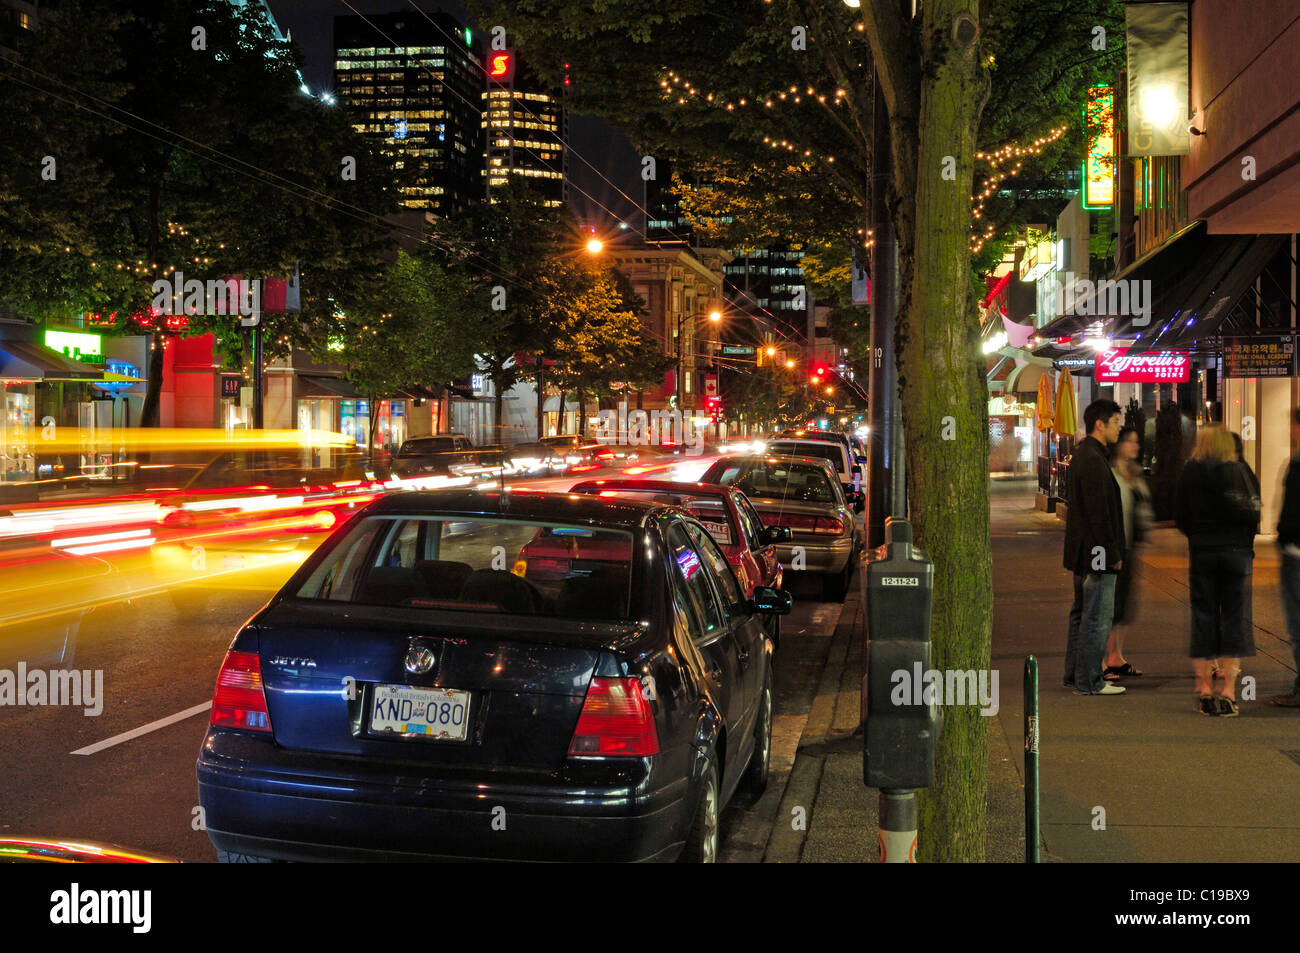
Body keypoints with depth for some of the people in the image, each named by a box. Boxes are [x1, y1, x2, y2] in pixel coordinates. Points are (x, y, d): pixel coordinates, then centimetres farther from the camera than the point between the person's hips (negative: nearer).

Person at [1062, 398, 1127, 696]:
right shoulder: (1093, 459, -19)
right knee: (1097, 618, -5)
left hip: (1083, 553, 11)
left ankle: (1074, 675, 24)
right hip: (1097, 553, -11)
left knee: (1082, 613, 16)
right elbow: (1099, 513, -22)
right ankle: (1088, 682, 0)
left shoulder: (1081, 455, 14)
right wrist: (1113, 554, -17)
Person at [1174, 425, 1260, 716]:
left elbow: (1180, 515, 1)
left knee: (1203, 618, 7)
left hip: (1202, 551, 1)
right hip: (1236, 551, -1)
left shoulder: (1191, 472, 0)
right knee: (1234, 617, 3)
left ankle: (1205, 689, 9)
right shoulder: (1237, 470, -6)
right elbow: (1252, 512, -10)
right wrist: (1245, 542, 7)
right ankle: (1229, 691, 0)